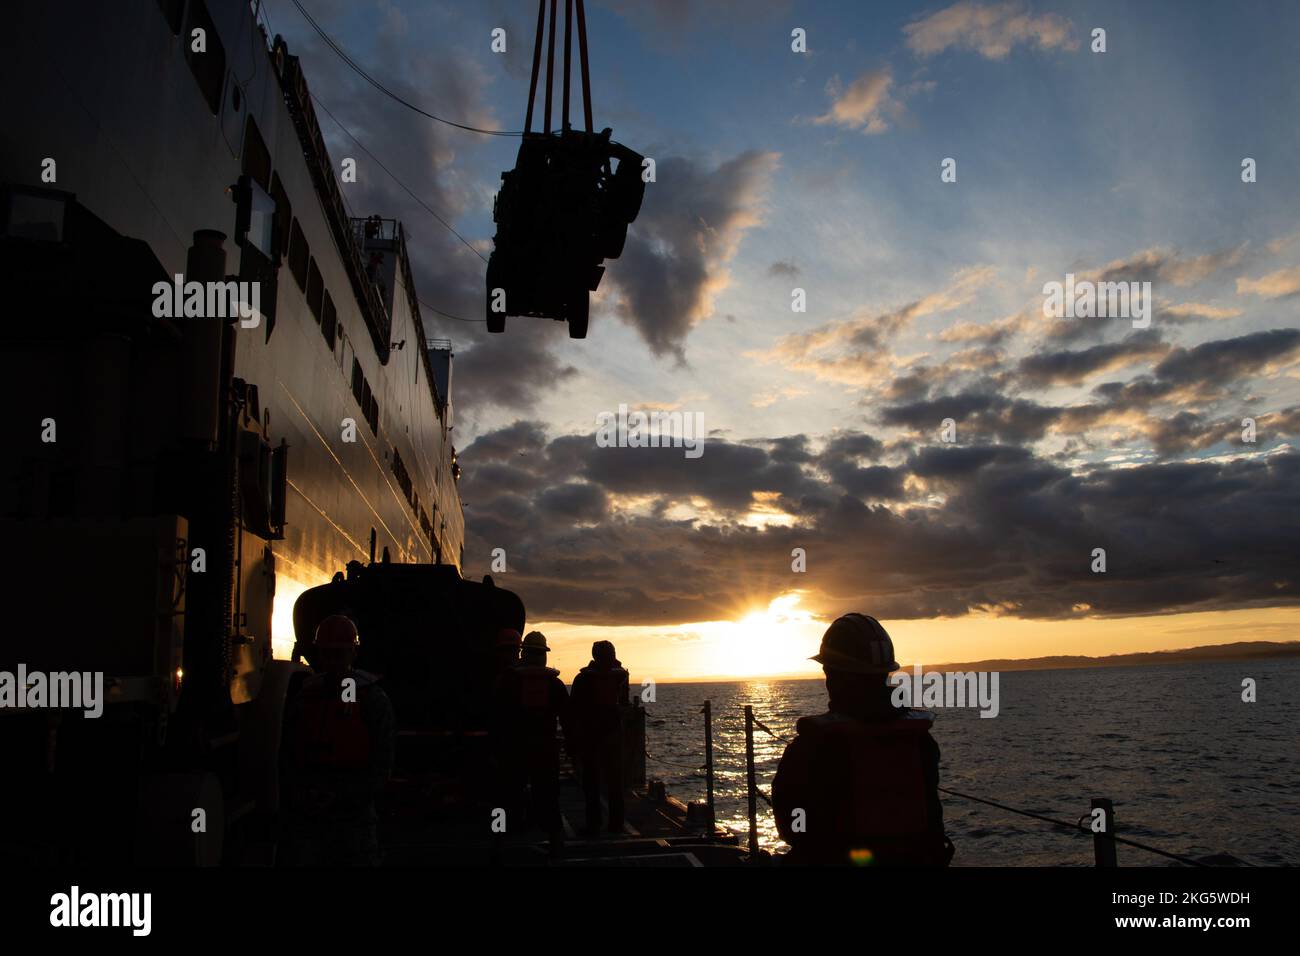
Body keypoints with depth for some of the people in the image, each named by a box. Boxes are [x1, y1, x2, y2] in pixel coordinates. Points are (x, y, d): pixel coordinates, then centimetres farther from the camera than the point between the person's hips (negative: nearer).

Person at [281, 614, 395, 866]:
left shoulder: (372, 698, -3)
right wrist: (297, 792, -5)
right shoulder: (303, 697, 10)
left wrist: (339, 797, -15)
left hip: (353, 817, -3)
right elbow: (288, 757, 13)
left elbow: (380, 769, -5)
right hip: (306, 817, 4)